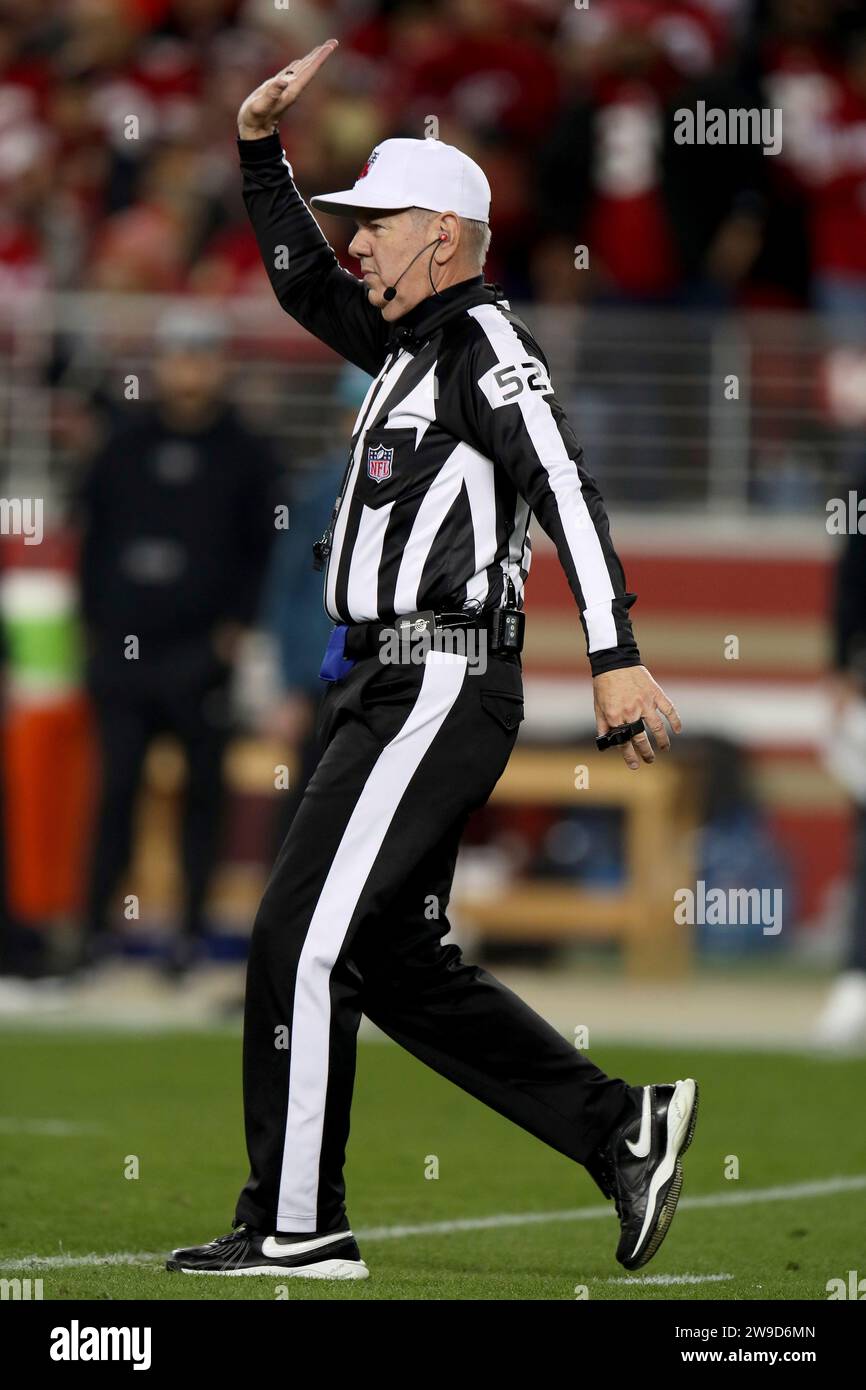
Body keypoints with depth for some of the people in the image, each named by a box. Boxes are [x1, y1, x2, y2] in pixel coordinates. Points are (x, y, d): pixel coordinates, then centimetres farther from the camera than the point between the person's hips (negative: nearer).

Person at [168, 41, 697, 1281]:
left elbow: (567, 491, -20)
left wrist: (616, 656, -30)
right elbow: (302, 282, 32)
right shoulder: (413, 343, 19)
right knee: (397, 962, 11)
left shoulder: (486, 345, -9)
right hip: (387, 690, 10)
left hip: (438, 688, -10)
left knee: (302, 939, -9)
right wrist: (262, 149, 19)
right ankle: (623, 1131, 11)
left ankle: (297, 1224, -5)